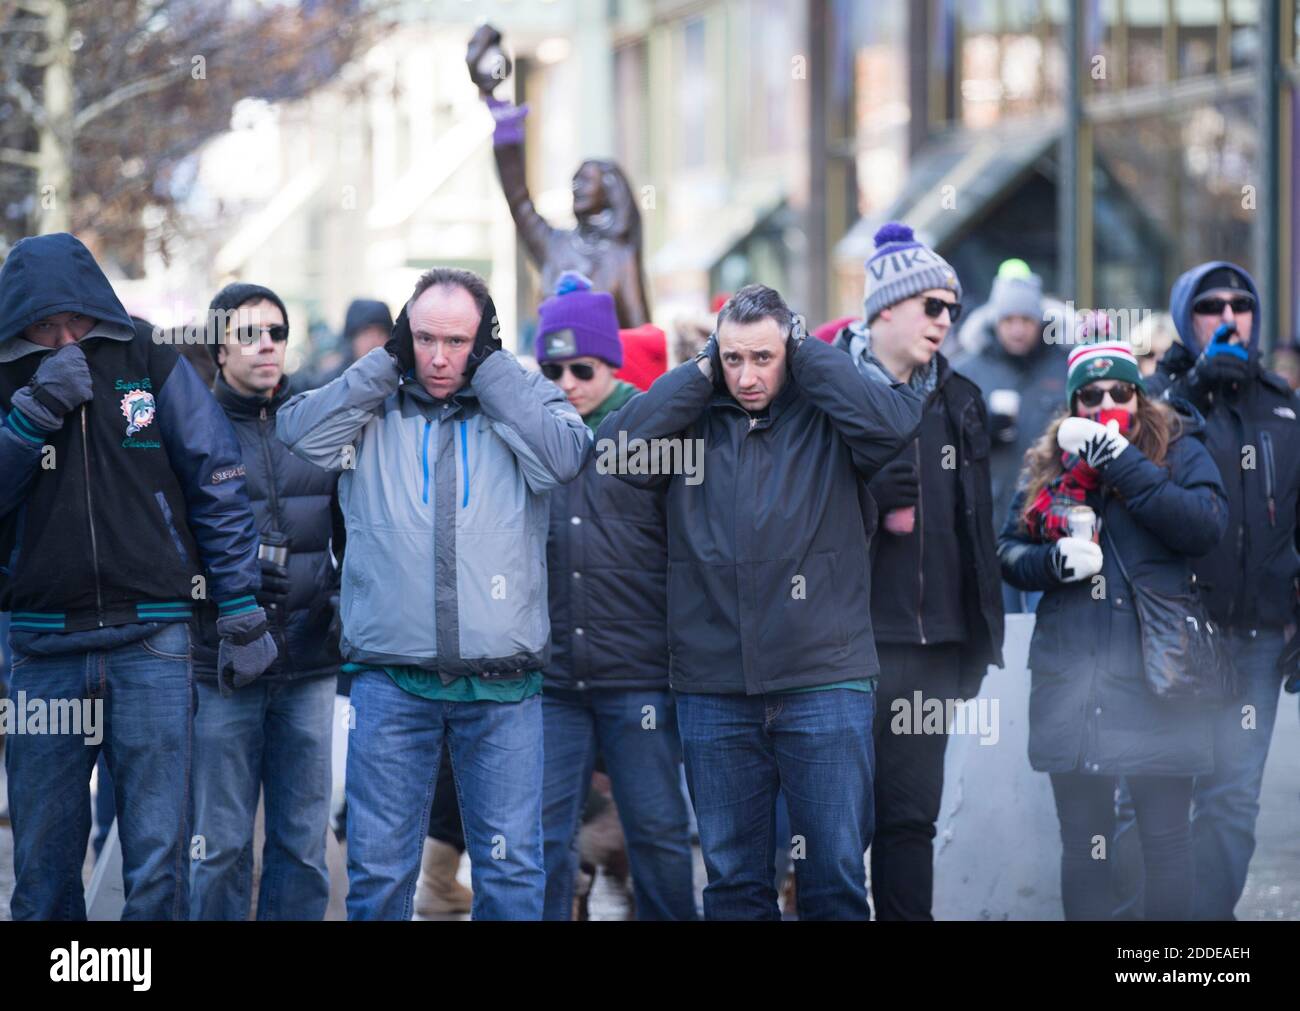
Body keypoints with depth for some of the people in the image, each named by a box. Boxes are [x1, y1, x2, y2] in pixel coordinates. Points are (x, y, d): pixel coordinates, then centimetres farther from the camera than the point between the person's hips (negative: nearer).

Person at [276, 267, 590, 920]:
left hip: (502, 685, 0)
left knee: (511, 868, 3)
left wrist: (489, 369, -7)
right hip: (391, 680, 0)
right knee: (378, 865, 3)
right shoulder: (372, 405, 9)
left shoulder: (523, 398, 7)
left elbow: (565, 457, -12)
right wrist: (388, 362, -4)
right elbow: (300, 434, -8)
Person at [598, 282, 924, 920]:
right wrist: (701, 370, -5)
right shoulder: (693, 421, 7)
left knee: (835, 873, 2)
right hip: (714, 692, 2)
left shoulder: (826, 418, 2)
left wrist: (806, 353, -8)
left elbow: (894, 421, -17)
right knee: (733, 878, 10)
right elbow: (618, 448, -8)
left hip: (824, 682, -2)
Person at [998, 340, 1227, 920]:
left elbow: (1207, 526, -13)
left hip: (1155, 675, -3)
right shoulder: (1048, 465, 13)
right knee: (1083, 842, 7)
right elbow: (1008, 552, 14)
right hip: (1071, 680, 3)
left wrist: (1126, 465, -16)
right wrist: (1051, 561, -8)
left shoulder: (1178, 451, 4)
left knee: (1166, 838, -2)